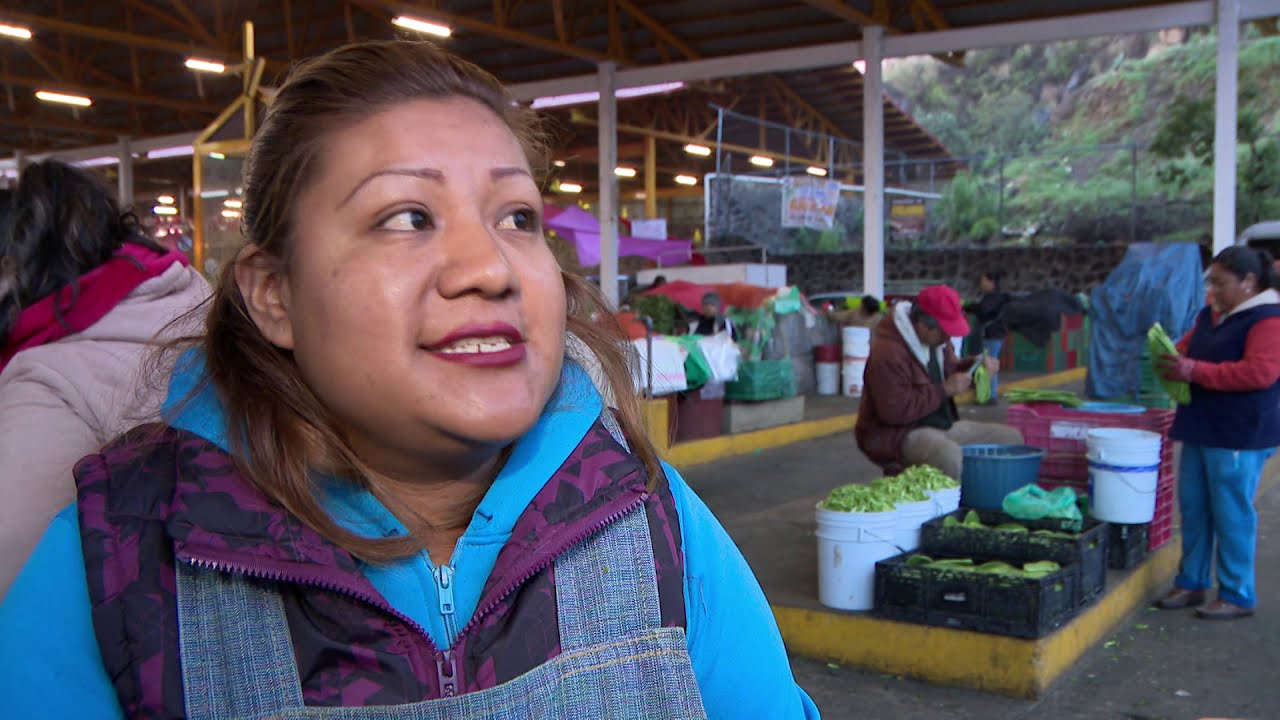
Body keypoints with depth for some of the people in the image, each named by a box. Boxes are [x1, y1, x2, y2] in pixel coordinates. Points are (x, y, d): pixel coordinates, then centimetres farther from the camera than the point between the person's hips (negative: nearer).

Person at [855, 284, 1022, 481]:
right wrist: (944, 390, -23)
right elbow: (894, 411, -27)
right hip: (899, 434, -9)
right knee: (950, 456, -40)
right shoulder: (888, 352, -23)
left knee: (1011, 438, 4)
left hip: (944, 425, 9)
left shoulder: (936, 338, 7)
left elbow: (949, 369, 26)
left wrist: (973, 365, 3)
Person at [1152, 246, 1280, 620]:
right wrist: (1173, 359, -2)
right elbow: (1188, 346, 23)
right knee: (1193, 508, 12)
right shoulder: (1211, 314, 14)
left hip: (1239, 435, -8)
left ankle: (1237, 596, 11)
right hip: (1201, 428, 9)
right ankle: (1191, 583, 23)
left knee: (1232, 515, -1)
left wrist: (1193, 371, -23)